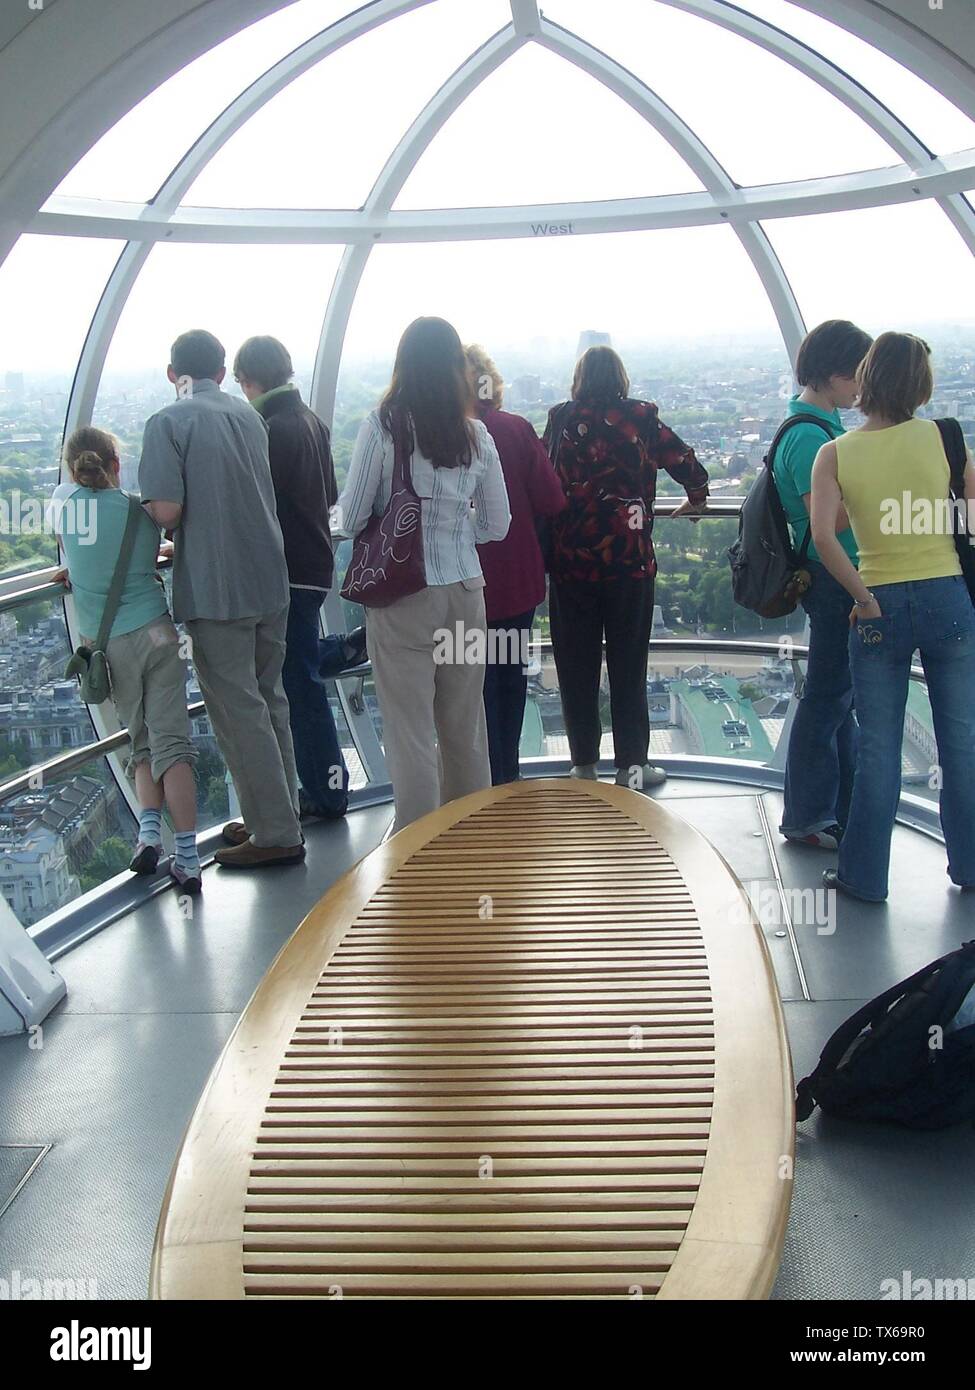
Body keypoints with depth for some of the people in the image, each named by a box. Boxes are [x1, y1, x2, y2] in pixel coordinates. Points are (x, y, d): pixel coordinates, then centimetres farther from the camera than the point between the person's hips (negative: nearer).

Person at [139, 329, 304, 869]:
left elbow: (167, 511, -18)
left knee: (238, 711, 0)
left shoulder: (168, 422, -9)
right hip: (270, 580, 7)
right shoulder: (249, 417, 10)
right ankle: (277, 816, 26)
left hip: (215, 588, -6)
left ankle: (275, 834, 4)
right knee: (268, 700, 16)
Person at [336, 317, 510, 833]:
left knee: (410, 732, 3)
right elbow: (496, 526, 9)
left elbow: (351, 518, -5)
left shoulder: (383, 425, -8)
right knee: (465, 728, 15)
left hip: (404, 597, -4)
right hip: (464, 591, 4)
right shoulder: (477, 436, 2)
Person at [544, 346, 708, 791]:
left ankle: (584, 764, 16)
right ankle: (631, 766, 12)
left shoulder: (560, 419, 2)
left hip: (570, 560, 1)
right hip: (630, 560, 0)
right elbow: (689, 467, 1)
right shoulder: (641, 419, -1)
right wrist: (696, 499, 23)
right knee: (628, 665, 8)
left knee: (576, 666, 10)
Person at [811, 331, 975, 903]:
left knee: (878, 746, 8)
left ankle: (865, 875, 15)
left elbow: (823, 535, -14)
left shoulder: (835, 453, -3)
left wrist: (863, 597, -8)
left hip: (879, 609, 0)